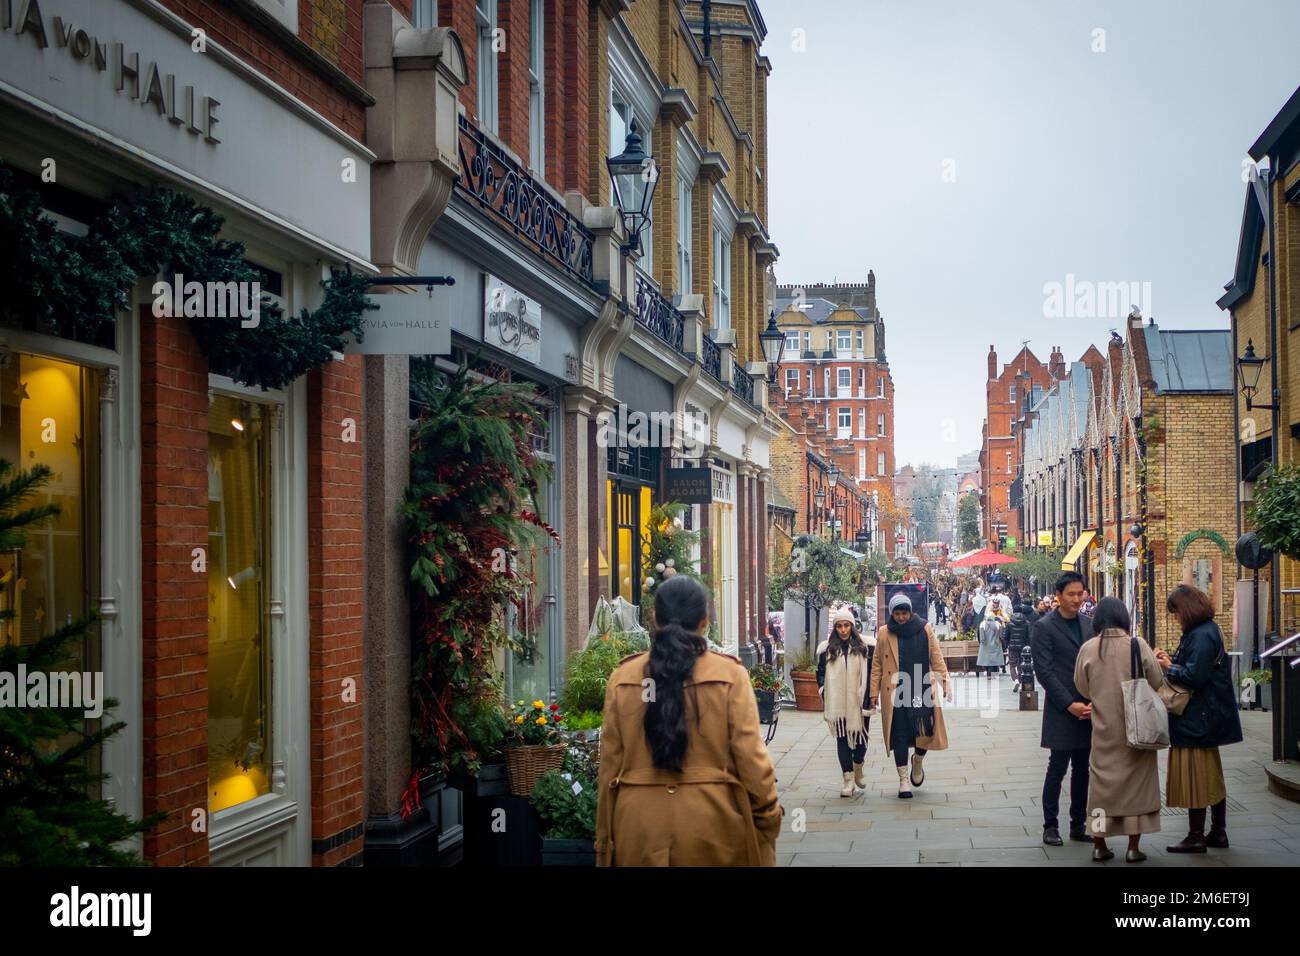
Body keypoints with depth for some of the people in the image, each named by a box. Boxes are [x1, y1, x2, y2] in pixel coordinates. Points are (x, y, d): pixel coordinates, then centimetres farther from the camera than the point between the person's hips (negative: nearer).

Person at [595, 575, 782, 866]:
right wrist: (769, 817, 5)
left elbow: (610, 767, 2)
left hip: (639, 827, 2)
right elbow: (751, 758, -8)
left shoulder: (622, 678, 1)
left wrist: (605, 842, 8)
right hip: (713, 824, -2)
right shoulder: (730, 675, -6)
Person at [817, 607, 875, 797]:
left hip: (859, 701, -1)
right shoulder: (827, 649, 6)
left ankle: (858, 767, 33)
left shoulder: (865, 647, 2)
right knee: (842, 739, -1)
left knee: (861, 737, 5)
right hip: (838, 703, 1)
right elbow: (821, 673, 13)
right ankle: (848, 779, 3)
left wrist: (871, 694, -1)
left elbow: (873, 671, 5)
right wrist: (823, 692, 2)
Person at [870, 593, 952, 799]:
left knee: (925, 732, -7)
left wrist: (946, 681, -2)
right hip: (895, 693, 0)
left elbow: (937, 659, 8)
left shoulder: (925, 630, 6)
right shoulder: (884, 634, 6)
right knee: (900, 736, 1)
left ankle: (918, 762, 24)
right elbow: (877, 665, 8)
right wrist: (874, 693, 4)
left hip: (922, 690, 0)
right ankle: (903, 779, 12)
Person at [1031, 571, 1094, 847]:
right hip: (1061, 711, -5)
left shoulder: (1090, 624, 11)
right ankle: (1050, 826, 7)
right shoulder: (1044, 628, -5)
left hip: (1089, 710, 5)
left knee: (1082, 770, 9)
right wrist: (1070, 704, -13)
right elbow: (1044, 671, -9)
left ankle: (1078, 825, 17)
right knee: (1057, 769, -1)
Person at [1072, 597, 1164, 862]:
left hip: (1104, 726, 1)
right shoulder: (1137, 645, -11)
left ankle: (1099, 845, 14)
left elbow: (1082, 688, 3)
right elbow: (1157, 682, -5)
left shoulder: (1088, 648, -7)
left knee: (1102, 781, 11)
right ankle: (1134, 847, 10)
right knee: (1136, 782, 8)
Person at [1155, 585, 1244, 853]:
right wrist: (1171, 661, 5)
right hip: (1204, 717, 11)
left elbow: (1194, 677, -25)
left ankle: (1196, 836, 3)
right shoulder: (1205, 631, 12)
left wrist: (1169, 667, -10)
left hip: (1197, 718, -11)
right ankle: (1218, 832, 23)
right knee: (1211, 776, 16)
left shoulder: (1201, 637, -20)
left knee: (1195, 777, -3)